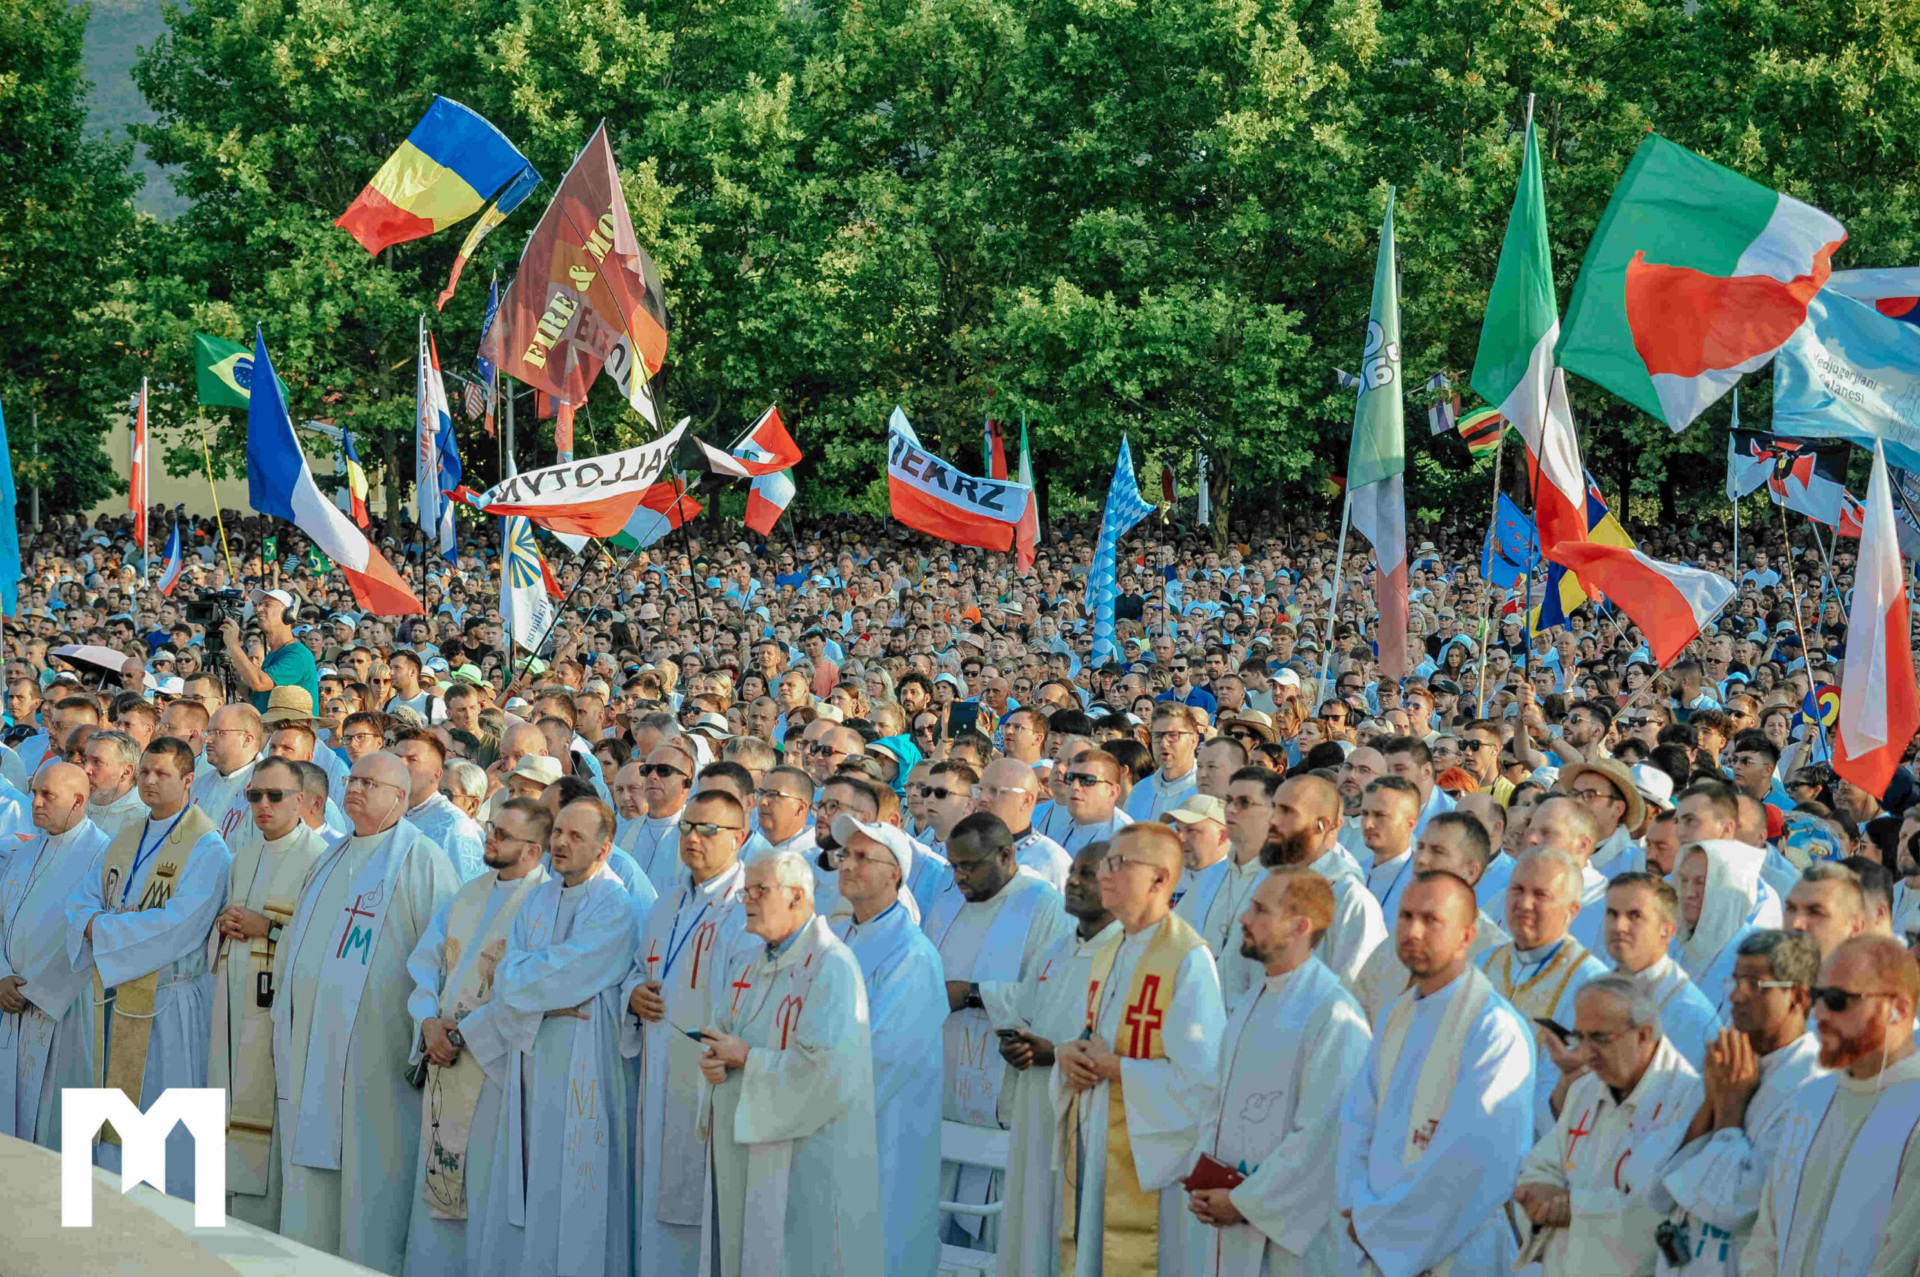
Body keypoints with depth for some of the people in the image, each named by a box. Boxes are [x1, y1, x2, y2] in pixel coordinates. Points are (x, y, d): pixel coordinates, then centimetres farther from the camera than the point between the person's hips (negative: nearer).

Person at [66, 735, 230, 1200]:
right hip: (115, 1000, 7)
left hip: (169, 1004, -7)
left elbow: (180, 924, -20)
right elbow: (81, 901, 10)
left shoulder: (206, 847, -10)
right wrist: (102, 924, -13)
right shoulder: (125, 841, 14)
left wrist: (103, 927, -14)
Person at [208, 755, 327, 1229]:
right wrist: (225, 925, 4)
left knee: (265, 1113, -8)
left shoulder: (317, 857, -6)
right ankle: (229, 1219, 13)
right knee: (233, 1097, 7)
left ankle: (262, 1223, -4)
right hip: (235, 998, 7)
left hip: (279, 1001, -7)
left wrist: (269, 929, -15)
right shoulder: (243, 856, 19)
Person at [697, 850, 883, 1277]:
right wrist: (713, 1061, -3)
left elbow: (827, 1063, -24)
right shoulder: (745, 962, 13)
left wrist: (747, 1059, -15)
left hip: (804, 1152, -8)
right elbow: (721, 1034, 21)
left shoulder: (831, 966, -14)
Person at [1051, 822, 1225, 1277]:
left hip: (1148, 1157, -8)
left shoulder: (1188, 961, -12)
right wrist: (1068, 1056, 0)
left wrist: (1114, 1067, -15)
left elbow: (1200, 1078, -18)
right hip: (1090, 1153, 8)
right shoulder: (1107, 957, 15)